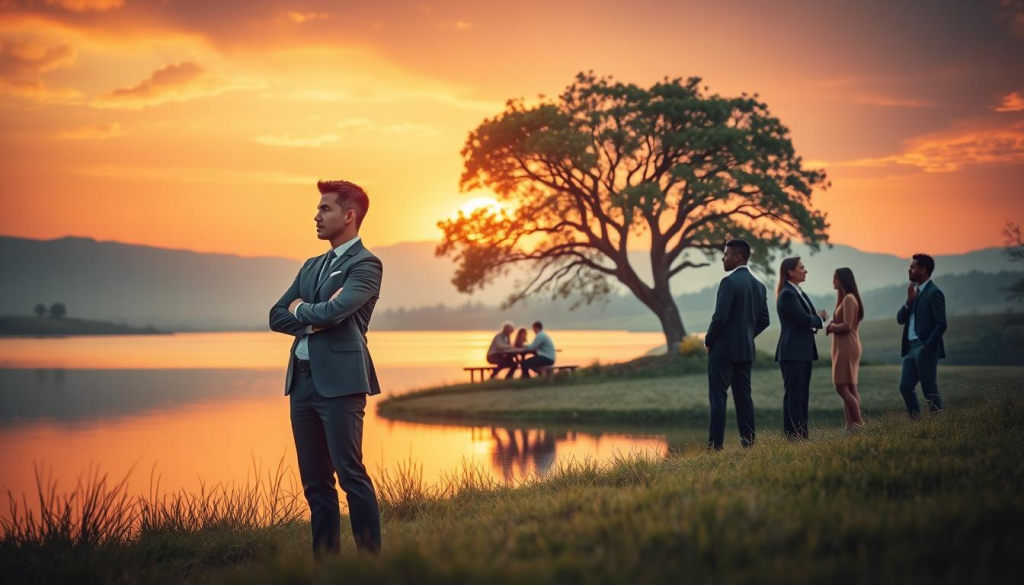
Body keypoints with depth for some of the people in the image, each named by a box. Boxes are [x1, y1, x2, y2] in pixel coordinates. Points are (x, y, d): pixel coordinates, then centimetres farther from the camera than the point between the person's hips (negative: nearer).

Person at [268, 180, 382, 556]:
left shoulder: (366, 264, -4)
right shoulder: (312, 266, 20)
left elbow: (334, 312, -19)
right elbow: (277, 317, 14)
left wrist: (300, 309, 1)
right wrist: (313, 321, -4)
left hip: (339, 380, -8)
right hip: (302, 380, 8)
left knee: (350, 474, -7)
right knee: (315, 481, 9)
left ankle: (371, 558, -1)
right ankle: (325, 557, 16)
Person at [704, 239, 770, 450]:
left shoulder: (729, 281, -14)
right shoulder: (759, 285, 11)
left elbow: (720, 317, -19)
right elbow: (764, 320, 14)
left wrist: (708, 341, -5)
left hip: (723, 348, -7)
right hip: (746, 349, 8)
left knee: (718, 397, -4)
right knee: (743, 396, 9)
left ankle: (716, 445, -6)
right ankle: (748, 442, 8)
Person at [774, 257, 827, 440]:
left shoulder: (799, 292, 17)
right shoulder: (787, 294, -13)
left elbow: (808, 318, 15)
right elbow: (803, 318, -19)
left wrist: (817, 320, -6)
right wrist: (820, 318, 0)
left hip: (804, 351, 9)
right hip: (793, 351, -9)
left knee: (803, 394, 9)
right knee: (794, 394, -8)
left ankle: (802, 436, 12)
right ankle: (792, 436, -7)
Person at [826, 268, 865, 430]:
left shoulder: (849, 299, -14)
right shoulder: (845, 298, 15)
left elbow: (846, 326, -20)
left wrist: (831, 327, -5)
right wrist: (832, 326, -3)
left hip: (847, 347, -10)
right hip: (844, 347, 10)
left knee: (842, 388, -11)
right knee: (850, 388, 8)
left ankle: (859, 424, -9)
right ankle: (851, 425, 9)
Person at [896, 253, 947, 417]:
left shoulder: (934, 292, -10)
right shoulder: (915, 291, 16)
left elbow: (941, 324, -15)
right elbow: (900, 319, 11)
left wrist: (927, 347, -18)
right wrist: (909, 301, -4)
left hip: (926, 349, -9)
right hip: (911, 348, 9)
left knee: (930, 390, -4)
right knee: (905, 387, 7)